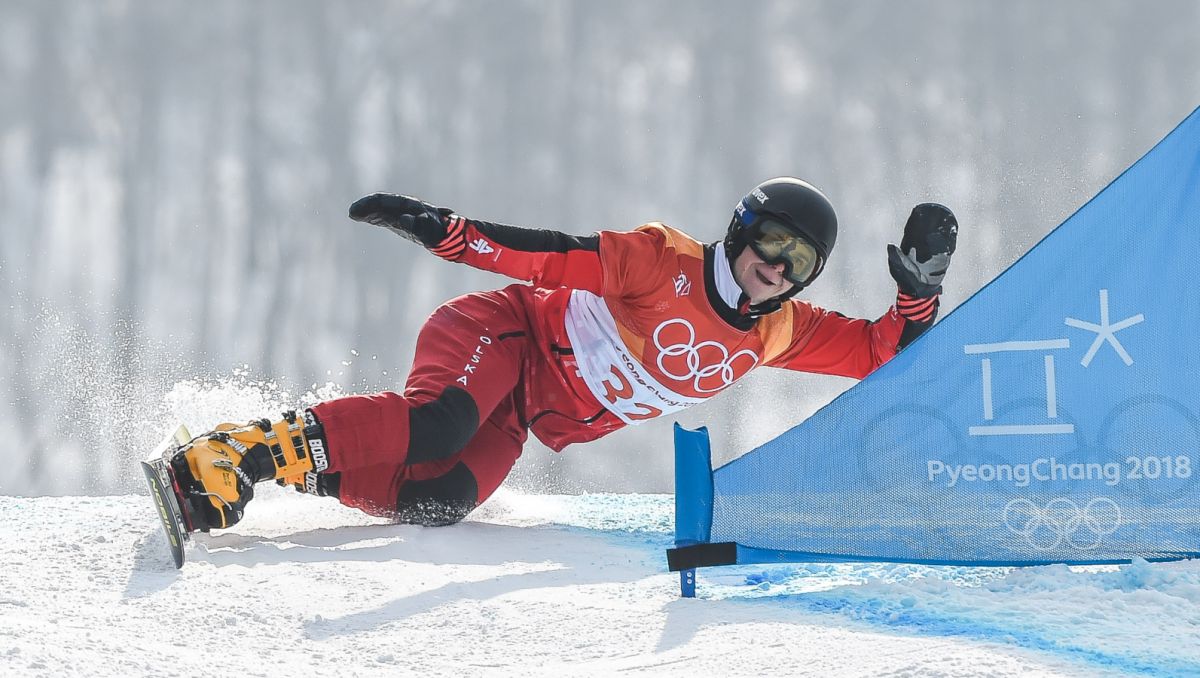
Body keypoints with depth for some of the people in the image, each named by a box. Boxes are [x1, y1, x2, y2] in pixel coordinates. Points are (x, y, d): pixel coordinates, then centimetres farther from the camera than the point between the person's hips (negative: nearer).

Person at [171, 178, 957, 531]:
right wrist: (442, 231, -27)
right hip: (504, 335, -6)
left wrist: (921, 288, -14)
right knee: (438, 424, -38)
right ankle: (251, 449, -36)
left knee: (441, 499, -24)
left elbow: (883, 354, 3)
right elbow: (554, 258, -20)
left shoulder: (777, 335, 1)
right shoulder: (666, 263, -17)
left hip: (545, 421, 6)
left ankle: (305, 471, -14)